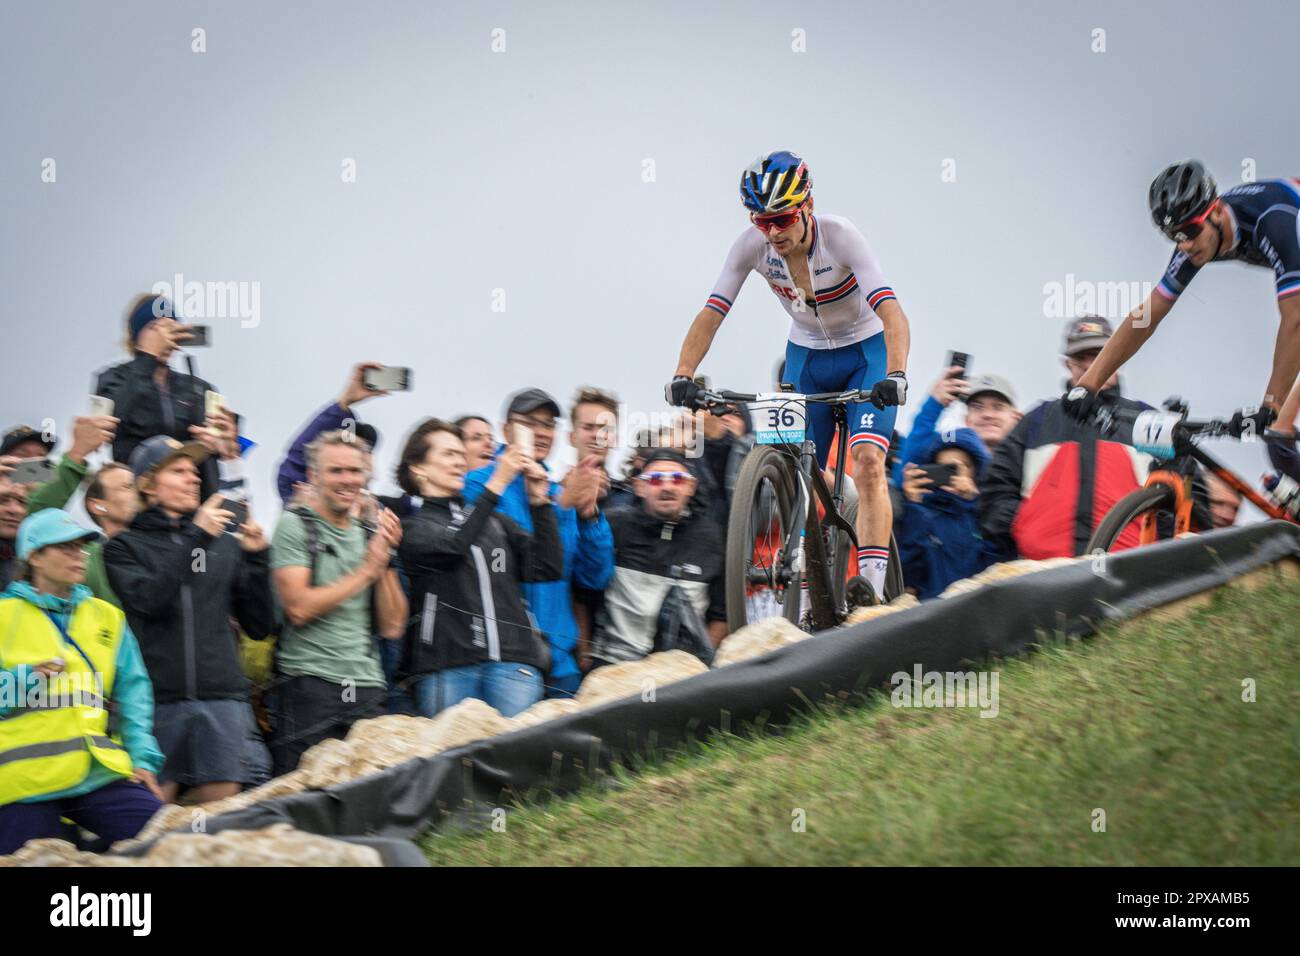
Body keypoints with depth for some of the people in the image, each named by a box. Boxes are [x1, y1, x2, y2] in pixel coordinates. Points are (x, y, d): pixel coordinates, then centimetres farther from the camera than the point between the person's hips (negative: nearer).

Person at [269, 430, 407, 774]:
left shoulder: (372, 533, 16)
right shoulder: (295, 526, 0)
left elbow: (392, 626, 12)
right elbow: (299, 607, -13)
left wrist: (386, 558, 0)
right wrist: (367, 570, -5)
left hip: (368, 687, 5)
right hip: (309, 681, -5)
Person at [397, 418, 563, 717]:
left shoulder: (495, 521, 21)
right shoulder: (411, 526, 9)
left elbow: (547, 569, 11)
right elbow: (453, 545, -12)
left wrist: (539, 502, 2)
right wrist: (496, 484, -13)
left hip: (512, 658, 3)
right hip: (446, 665, -3)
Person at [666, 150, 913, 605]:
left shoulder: (840, 237, -28)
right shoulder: (752, 246, -18)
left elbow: (891, 312, -37)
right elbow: (711, 313, -18)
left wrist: (895, 375, -53)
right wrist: (683, 376, -33)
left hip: (866, 352, -4)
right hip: (806, 358, 4)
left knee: (868, 462, -23)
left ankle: (871, 581, -28)